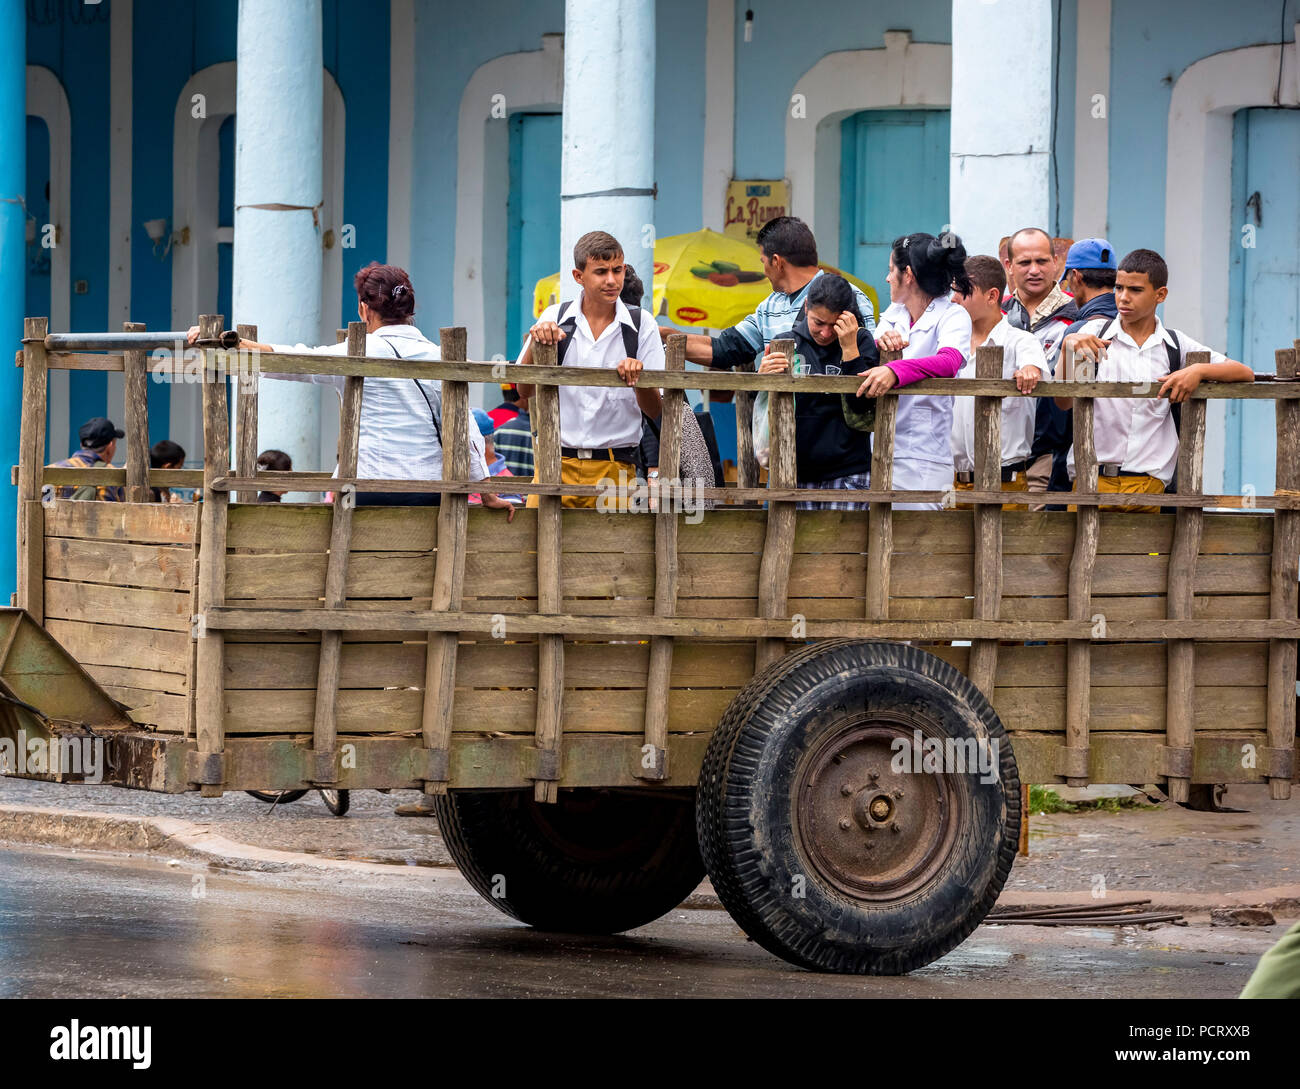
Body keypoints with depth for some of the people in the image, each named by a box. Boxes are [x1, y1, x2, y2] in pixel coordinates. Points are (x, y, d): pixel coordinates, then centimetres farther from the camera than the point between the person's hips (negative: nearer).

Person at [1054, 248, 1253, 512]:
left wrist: (1199, 371, -12)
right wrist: (1070, 347, -15)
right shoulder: (1096, 332, 6)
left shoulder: (1175, 346, 8)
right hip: (1092, 478, -1)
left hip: (1147, 482, 1)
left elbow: (1245, 373, 7)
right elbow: (1063, 401, 0)